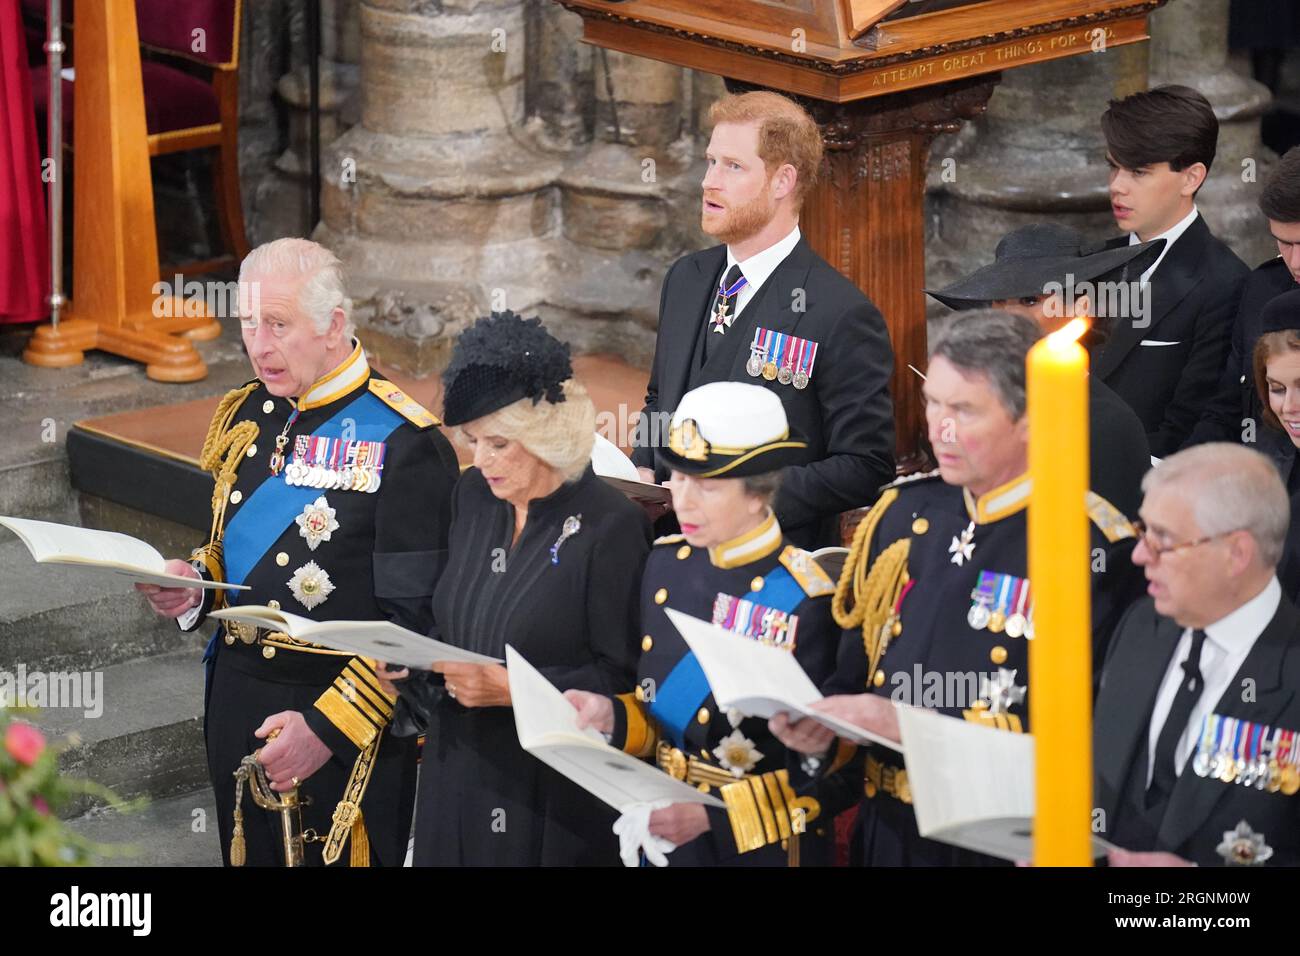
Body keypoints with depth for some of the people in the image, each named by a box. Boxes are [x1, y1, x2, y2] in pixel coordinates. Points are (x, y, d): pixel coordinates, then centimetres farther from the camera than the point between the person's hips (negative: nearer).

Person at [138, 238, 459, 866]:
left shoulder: (402, 442, -15)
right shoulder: (247, 416, 7)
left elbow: (416, 623, -17)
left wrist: (328, 727, -21)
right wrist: (197, 585, -1)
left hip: (344, 724, -6)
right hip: (237, 697, 6)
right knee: (251, 858, 16)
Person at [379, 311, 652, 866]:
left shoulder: (611, 527, -15)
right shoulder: (472, 497, 5)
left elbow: (623, 679, -15)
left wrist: (512, 689, -23)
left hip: (552, 796, -6)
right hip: (456, 776, 6)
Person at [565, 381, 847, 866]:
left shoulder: (805, 602, -19)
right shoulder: (666, 564, 0)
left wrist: (715, 813, -23)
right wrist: (612, 715, -8)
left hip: (760, 845, -6)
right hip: (666, 832, 6)